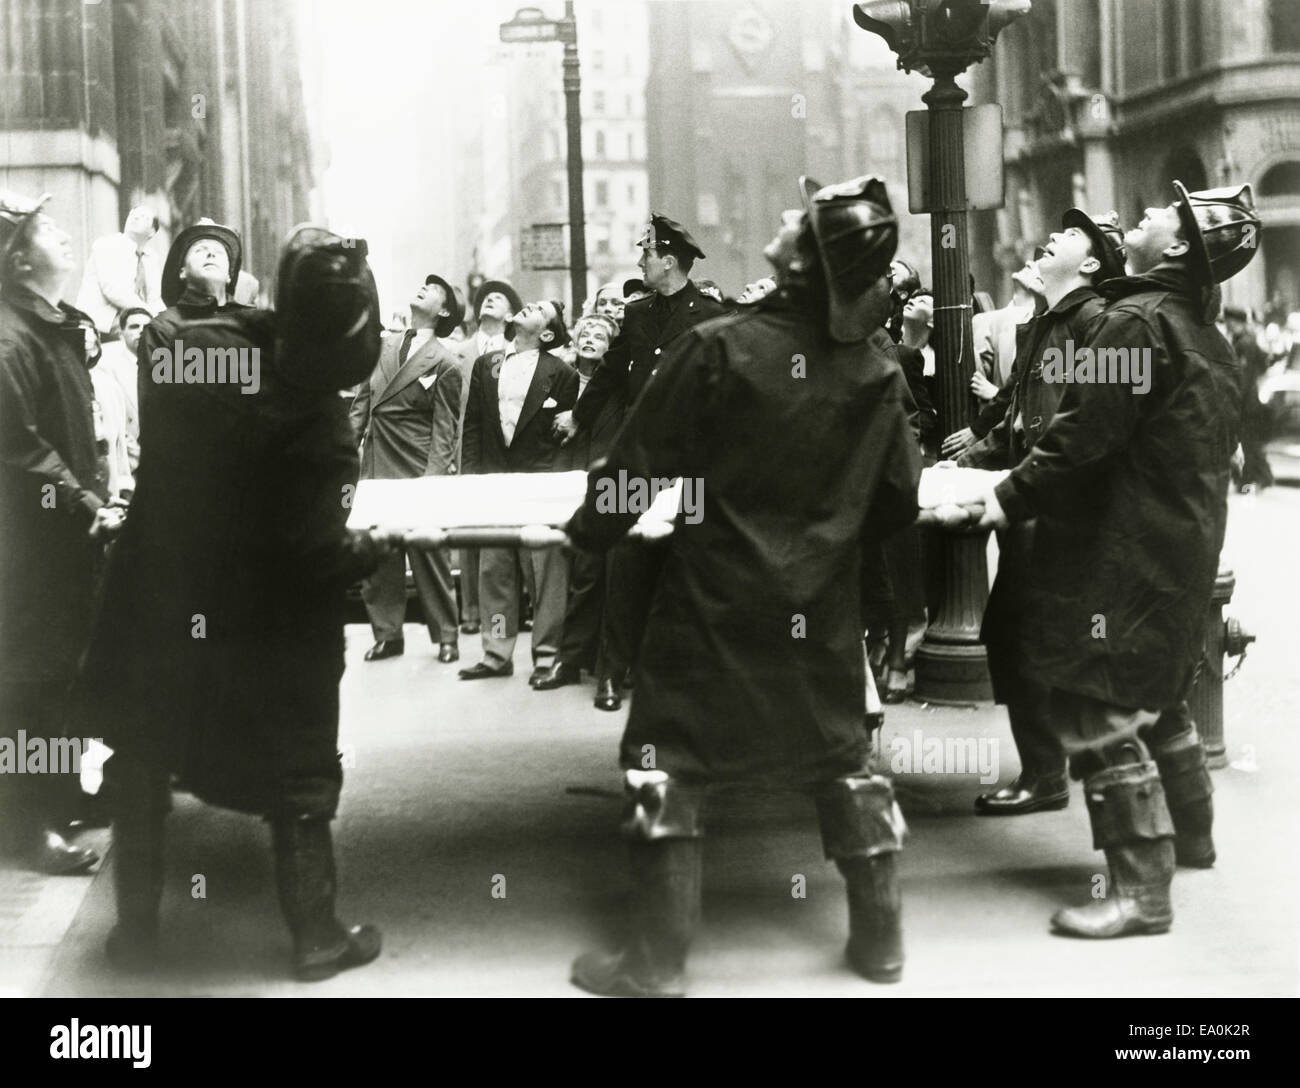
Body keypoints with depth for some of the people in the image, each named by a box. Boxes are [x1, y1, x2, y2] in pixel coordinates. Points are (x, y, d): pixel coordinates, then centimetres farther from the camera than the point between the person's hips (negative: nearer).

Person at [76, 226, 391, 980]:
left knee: (141, 768, 20)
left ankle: (137, 928, 29)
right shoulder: (316, 419, -24)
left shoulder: (193, 349, -12)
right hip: (266, 629, -4)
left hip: (159, 603, 4)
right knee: (300, 779, 14)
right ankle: (317, 936, 23)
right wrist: (379, 544, -5)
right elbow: (317, 555, -21)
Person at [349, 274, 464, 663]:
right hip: (376, 468, 5)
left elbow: (444, 429, -7)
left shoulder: (445, 364, -4)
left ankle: (446, 635, 11)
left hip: (417, 473, -5)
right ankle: (387, 634, 15)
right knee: (377, 555, 7)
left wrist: (433, 478, -15)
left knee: (429, 557, 1)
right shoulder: (383, 347, 11)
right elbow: (362, 403, 16)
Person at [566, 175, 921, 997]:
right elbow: (899, 502, 4)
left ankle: (658, 961, 11)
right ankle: (880, 938, 25)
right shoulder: (880, 375, -5)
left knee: (668, 770, 7)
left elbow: (641, 462, -11)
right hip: (822, 610, 4)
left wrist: (590, 530, 6)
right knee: (843, 759, 18)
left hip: (716, 599, -4)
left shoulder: (719, 350, -17)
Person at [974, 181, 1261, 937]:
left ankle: (1142, 889, -7)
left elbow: (1085, 436, -22)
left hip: (1123, 557, -10)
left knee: (1098, 712, -7)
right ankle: (1190, 837, 38)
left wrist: (1012, 498, -11)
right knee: (1158, 696, 24)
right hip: (1185, 551, 10)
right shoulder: (1209, 335, 13)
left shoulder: (1138, 322, -17)